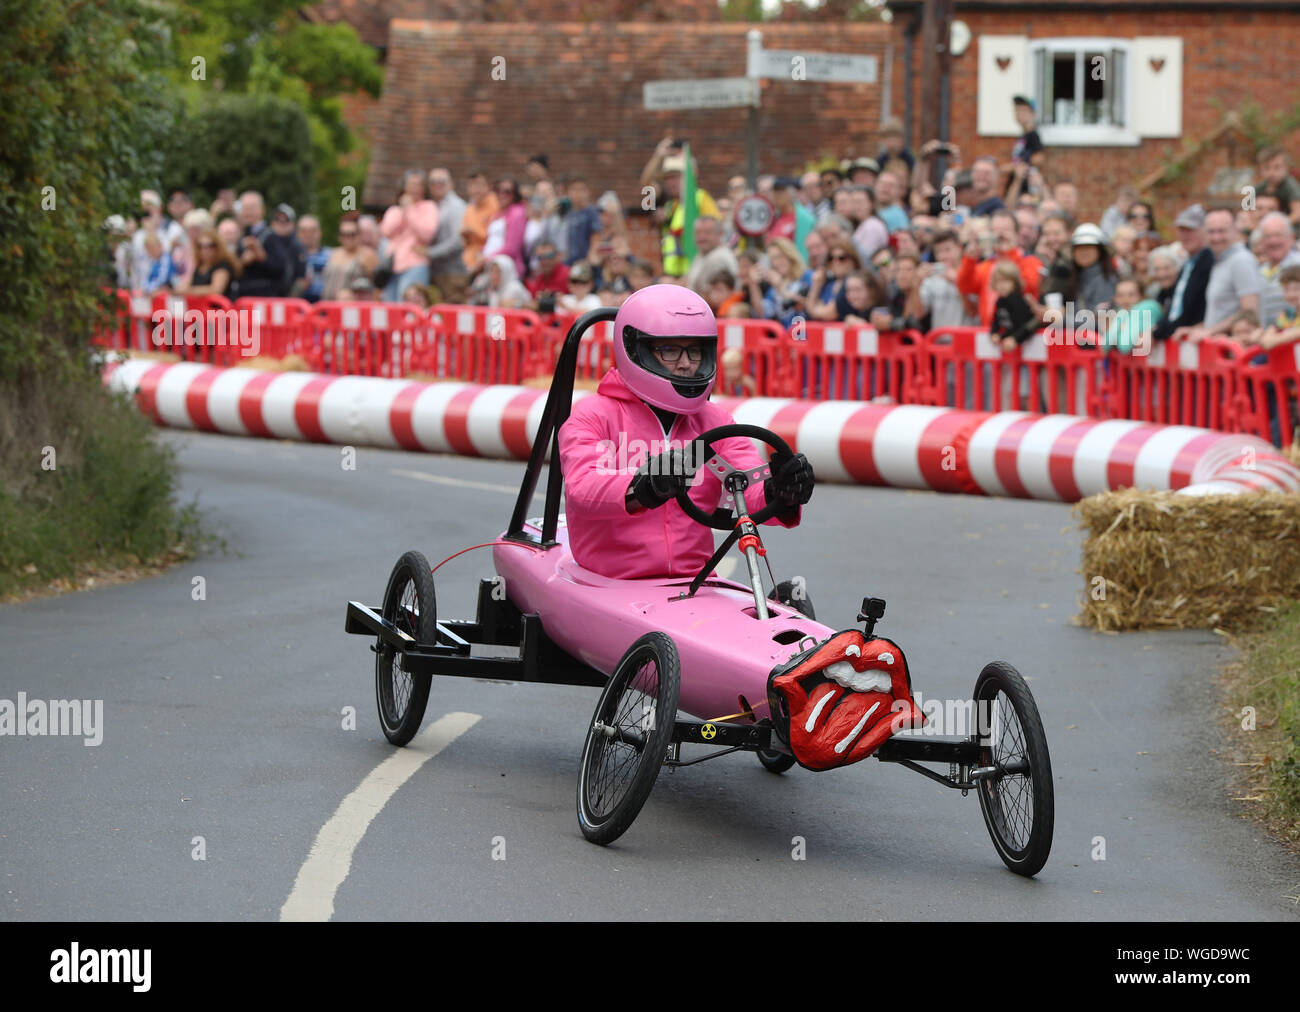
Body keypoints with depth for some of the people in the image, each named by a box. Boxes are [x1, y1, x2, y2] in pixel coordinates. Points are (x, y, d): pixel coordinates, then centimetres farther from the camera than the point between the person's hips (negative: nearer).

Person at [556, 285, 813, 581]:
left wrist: (780, 494, -23)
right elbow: (582, 488, -16)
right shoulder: (594, 415, 3)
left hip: (695, 585, 3)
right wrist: (640, 490, -37)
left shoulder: (715, 422, 17)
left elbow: (753, 489, 1)